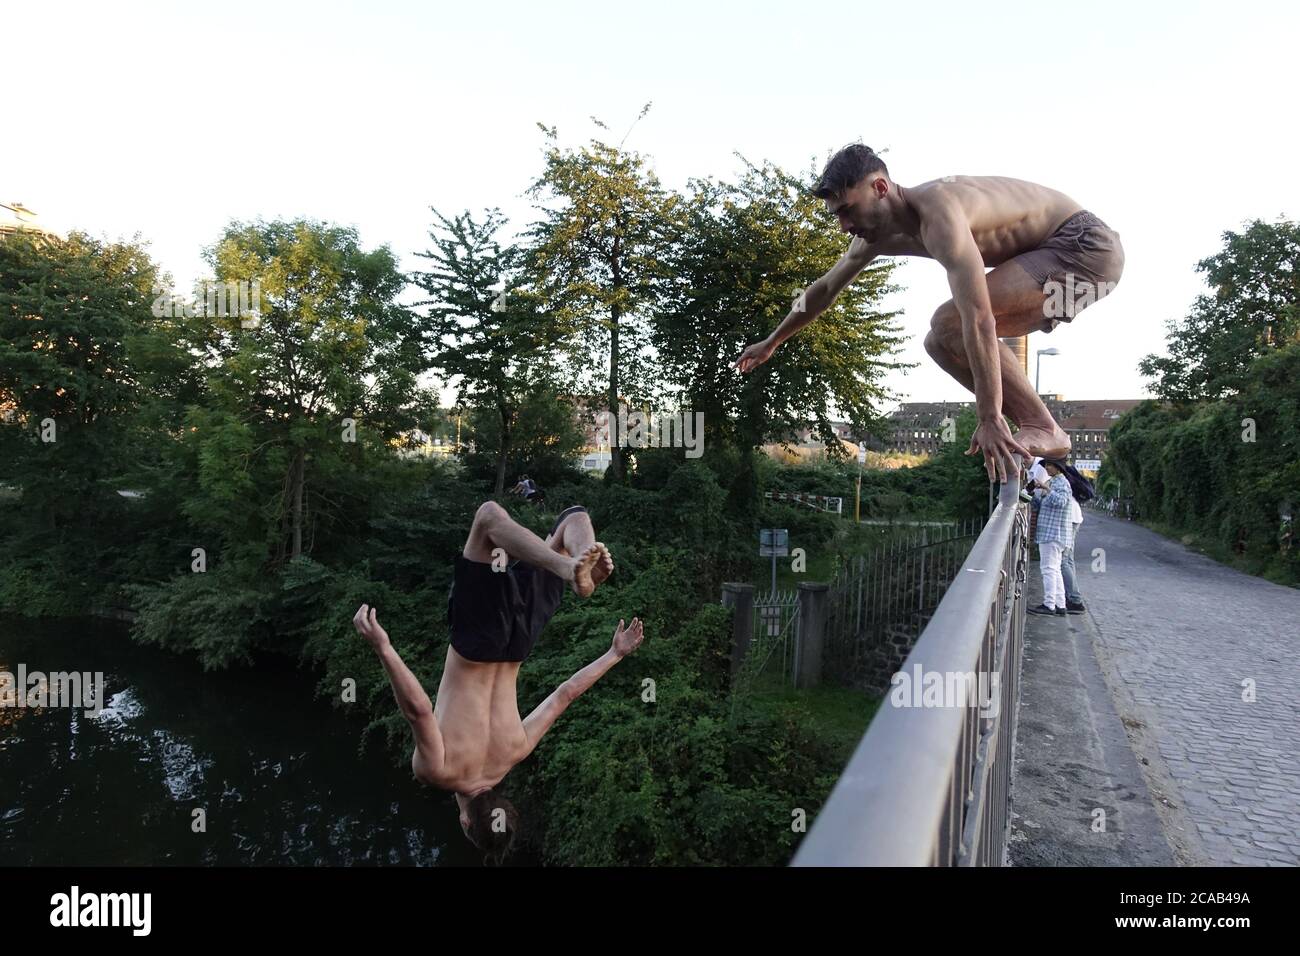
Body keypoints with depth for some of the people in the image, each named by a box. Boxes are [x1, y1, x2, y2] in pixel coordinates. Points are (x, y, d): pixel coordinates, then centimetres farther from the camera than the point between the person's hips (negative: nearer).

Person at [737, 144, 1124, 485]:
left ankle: (1043, 429, -17)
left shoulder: (936, 212, -30)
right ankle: (1036, 432, 6)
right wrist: (772, 342, 23)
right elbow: (823, 289, 14)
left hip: (1087, 245, -9)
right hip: (1049, 254, 9)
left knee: (950, 321, -26)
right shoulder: (878, 233, -1)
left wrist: (990, 418, -38)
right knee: (941, 343, 3)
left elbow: (979, 319, -38)